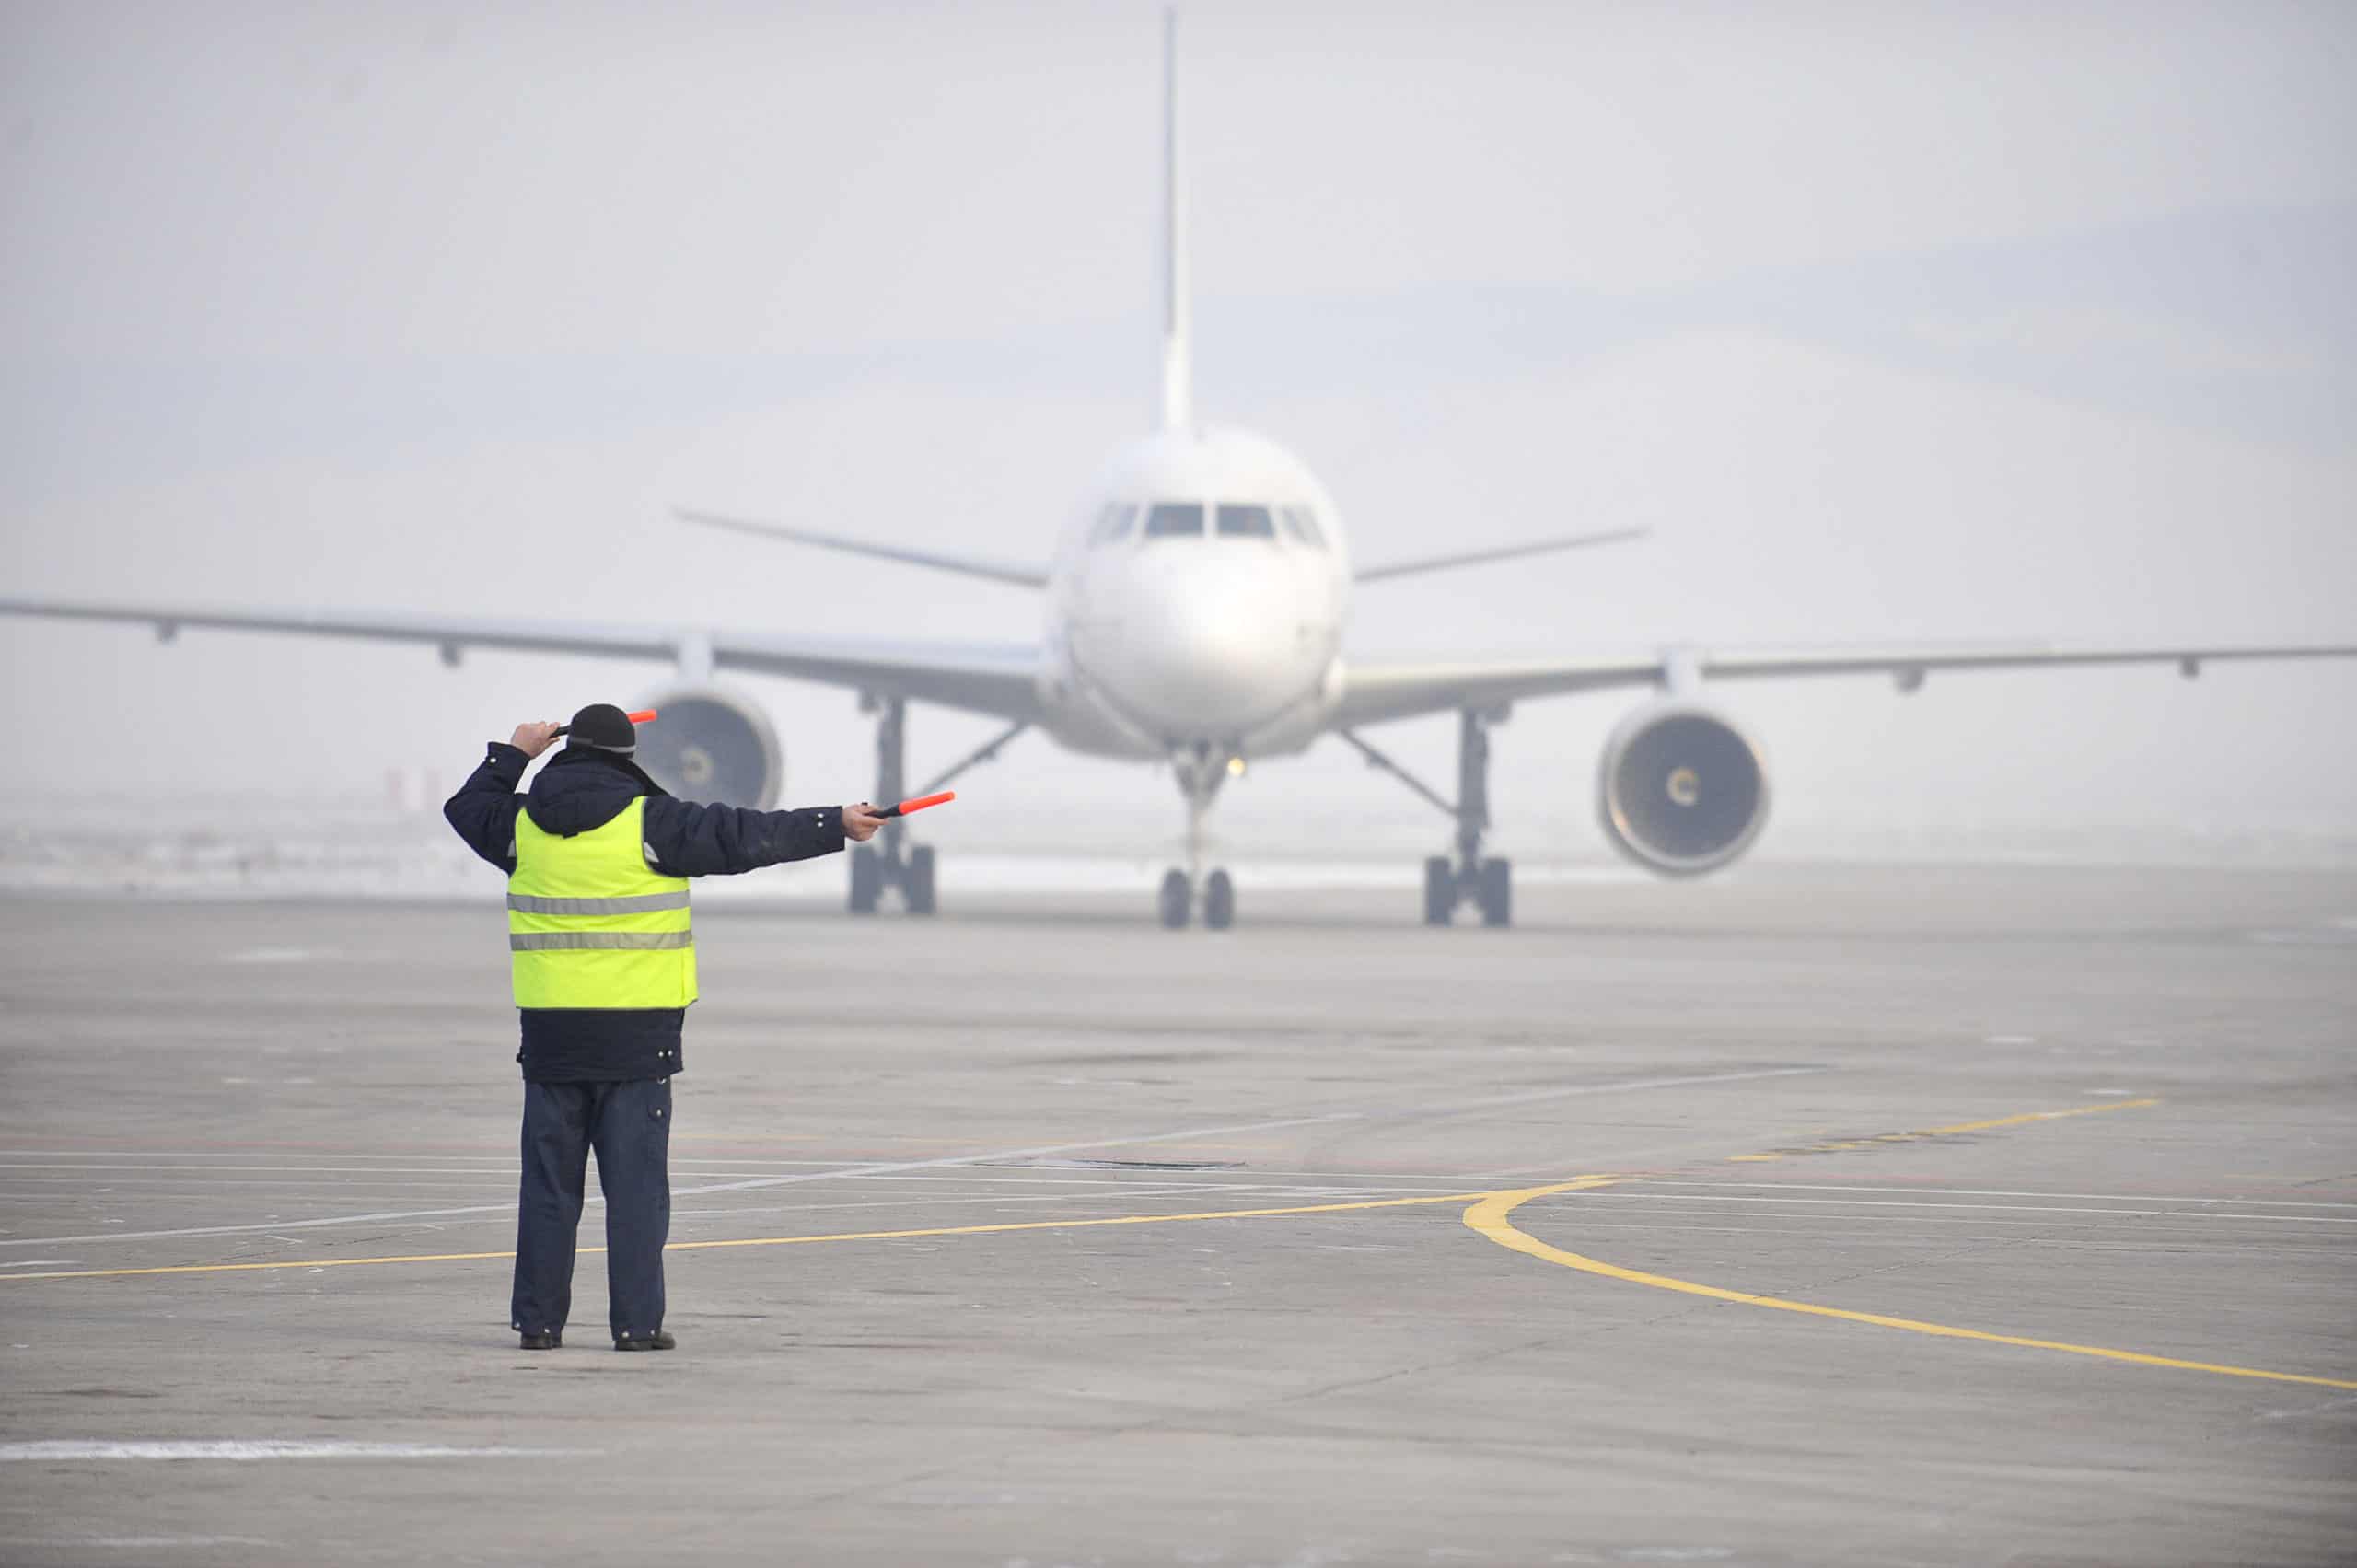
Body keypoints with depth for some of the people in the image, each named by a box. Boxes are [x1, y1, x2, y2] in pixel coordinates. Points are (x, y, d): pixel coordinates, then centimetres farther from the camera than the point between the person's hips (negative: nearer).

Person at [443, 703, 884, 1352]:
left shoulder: (524, 824, 5)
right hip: (634, 1035, -3)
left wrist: (513, 755, 39)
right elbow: (745, 837, -8)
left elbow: (469, 808, 26)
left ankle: (538, 1319, 10)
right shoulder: (648, 823, -8)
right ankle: (636, 1322, -1)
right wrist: (835, 825, -3)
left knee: (549, 1179, 9)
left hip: (552, 1031, 3)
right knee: (636, 1182, 1)